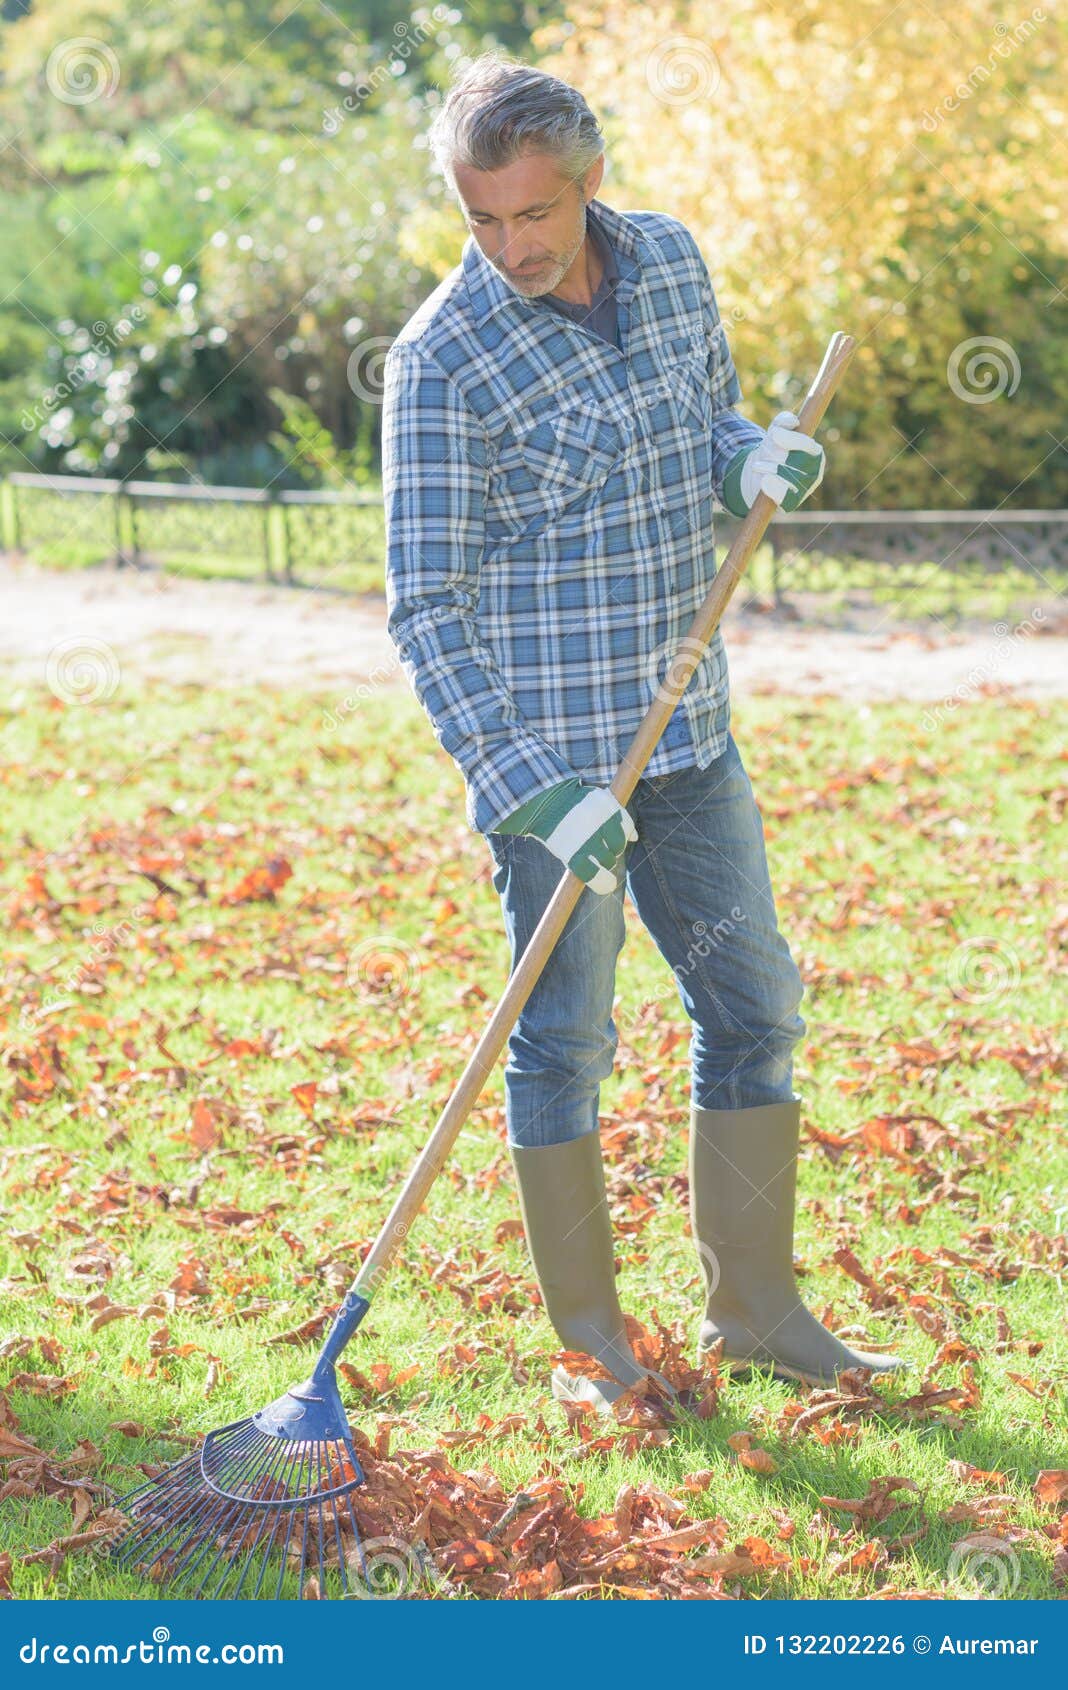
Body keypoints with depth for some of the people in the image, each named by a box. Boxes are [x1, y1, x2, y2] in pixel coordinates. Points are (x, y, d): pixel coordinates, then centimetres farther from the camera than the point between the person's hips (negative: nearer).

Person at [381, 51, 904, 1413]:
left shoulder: (670, 259, 3)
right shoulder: (442, 360, -15)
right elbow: (427, 607, -16)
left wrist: (754, 458, -6)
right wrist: (528, 786, -24)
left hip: (689, 737, 6)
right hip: (549, 751, -6)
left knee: (753, 1008, 10)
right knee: (564, 1040, 1)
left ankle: (754, 1308, 25)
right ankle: (590, 1339, 16)